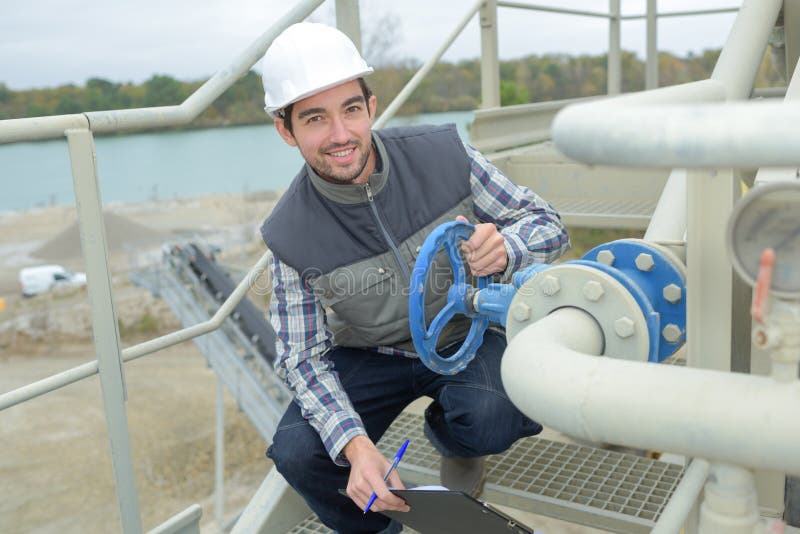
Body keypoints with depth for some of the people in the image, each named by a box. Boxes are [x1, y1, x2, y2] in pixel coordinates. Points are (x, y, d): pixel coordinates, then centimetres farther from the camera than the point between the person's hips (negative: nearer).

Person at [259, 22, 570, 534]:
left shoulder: (444, 155, -19)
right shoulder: (292, 235, -17)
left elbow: (548, 225, -10)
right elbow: (304, 356, -13)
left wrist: (503, 248, -36)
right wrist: (356, 446, -30)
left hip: (466, 335, 0)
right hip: (370, 355, 1)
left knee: (490, 419, -32)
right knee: (297, 453, -22)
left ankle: (455, 442, 9)